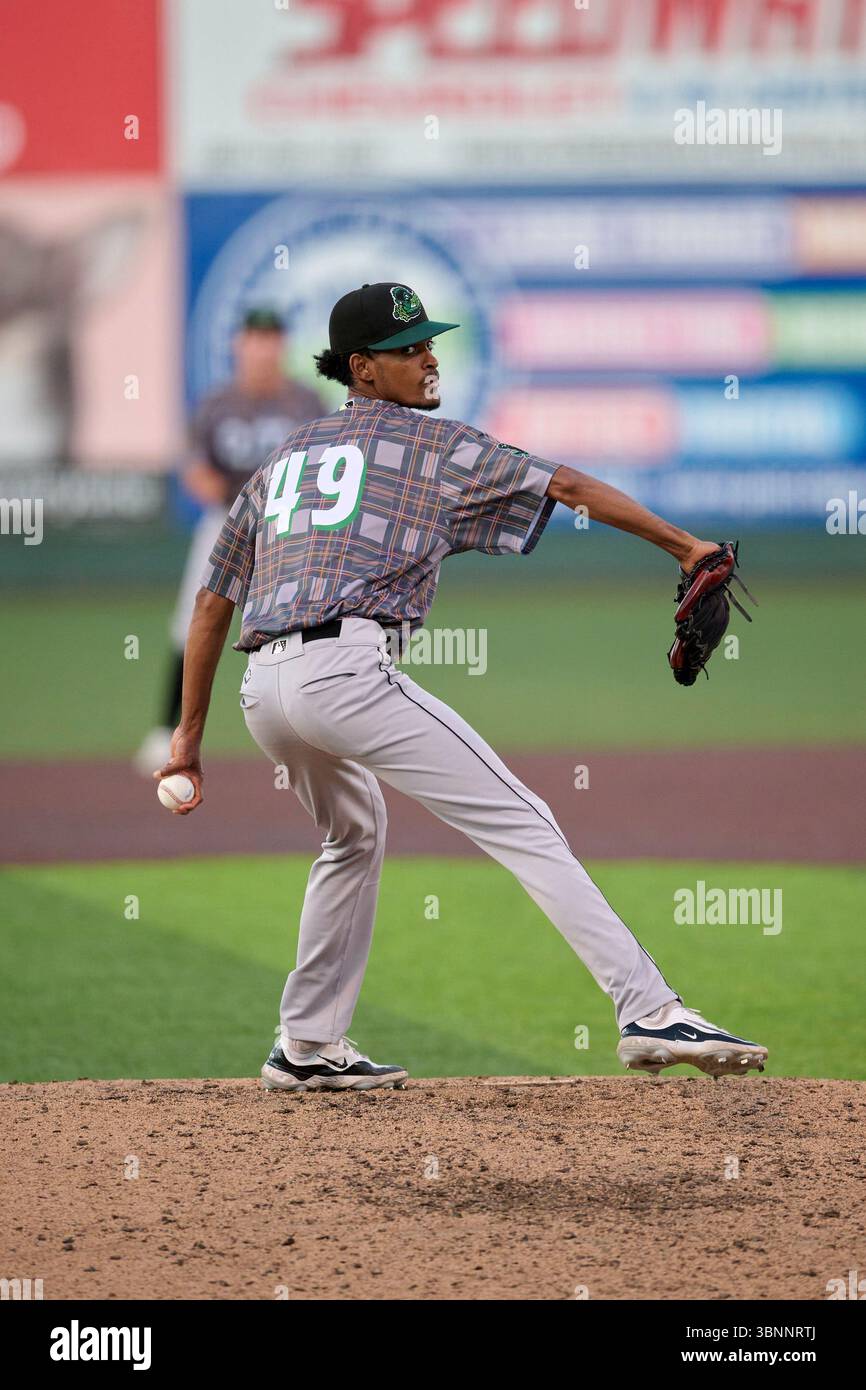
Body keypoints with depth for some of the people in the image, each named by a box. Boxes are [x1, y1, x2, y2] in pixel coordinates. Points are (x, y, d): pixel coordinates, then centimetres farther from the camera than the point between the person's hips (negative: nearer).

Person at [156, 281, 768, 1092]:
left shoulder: (283, 459, 27)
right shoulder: (431, 442, 9)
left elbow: (213, 602, 25)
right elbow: (565, 487, 5)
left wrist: (190, 735, 26)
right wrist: (684, 546, 10)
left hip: (262, 692, 7)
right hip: (349, 672, -7)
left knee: (352, 834, 33)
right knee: (521, 826, -9)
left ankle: (307, 1046, 33)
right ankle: (649, 1012, -21)